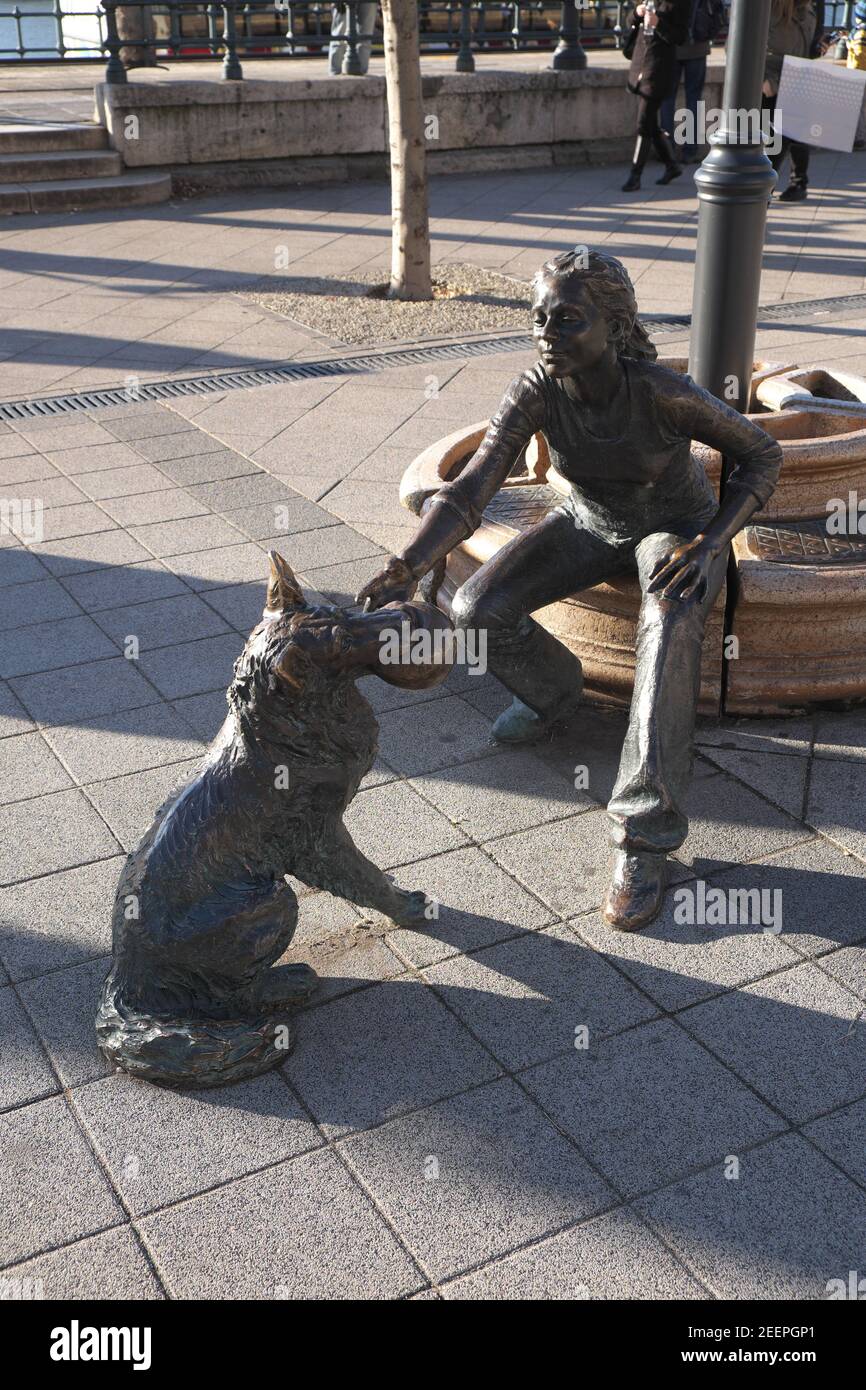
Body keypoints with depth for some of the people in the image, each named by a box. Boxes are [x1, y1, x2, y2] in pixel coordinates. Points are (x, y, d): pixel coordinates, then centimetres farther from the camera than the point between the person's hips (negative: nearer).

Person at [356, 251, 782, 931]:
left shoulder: (664, 391, -31)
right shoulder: (534, 393, -23)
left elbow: (761, 453, -18)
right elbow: (468, 493, -31)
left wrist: (709, 544, -32)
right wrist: (408, 567, -50)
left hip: (678, 527, -4)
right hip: (589, 523, 4)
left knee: (672, 627, -39)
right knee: (477, 610, -18)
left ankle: (645, 836, -35)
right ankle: (554, 690, 15)